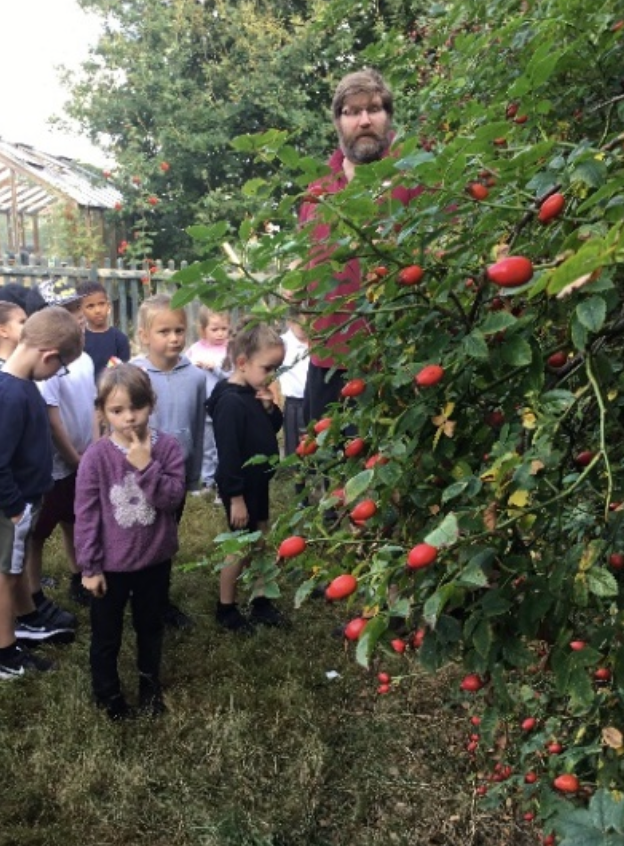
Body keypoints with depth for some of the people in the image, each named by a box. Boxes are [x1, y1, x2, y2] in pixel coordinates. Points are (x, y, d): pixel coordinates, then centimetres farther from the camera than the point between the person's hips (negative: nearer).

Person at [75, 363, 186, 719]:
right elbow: (86, 514, -12)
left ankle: (151, 685, 46)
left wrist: (146, 467, -29)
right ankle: (108, 692, 40)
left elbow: (173, 498, -18)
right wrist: (89, 566, -9)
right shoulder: (97, 456, -17)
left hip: (156, 559, 2)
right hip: (111, 563, -2)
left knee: (151, 627, 23)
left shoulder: (168, 446, -12)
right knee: (106, 634, 16)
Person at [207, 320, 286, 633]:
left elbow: (274, 429, 12)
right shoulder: (231, 401, -24)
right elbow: (228, 453, -24)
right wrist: (235, 497, -22)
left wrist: (270, 409, -9)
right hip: (240, 487, -9)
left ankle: (260, 602, 32)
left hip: (258, 482, 9)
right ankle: (225, 608, 23)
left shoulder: (256, 393, 2)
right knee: (241, 548, 5)